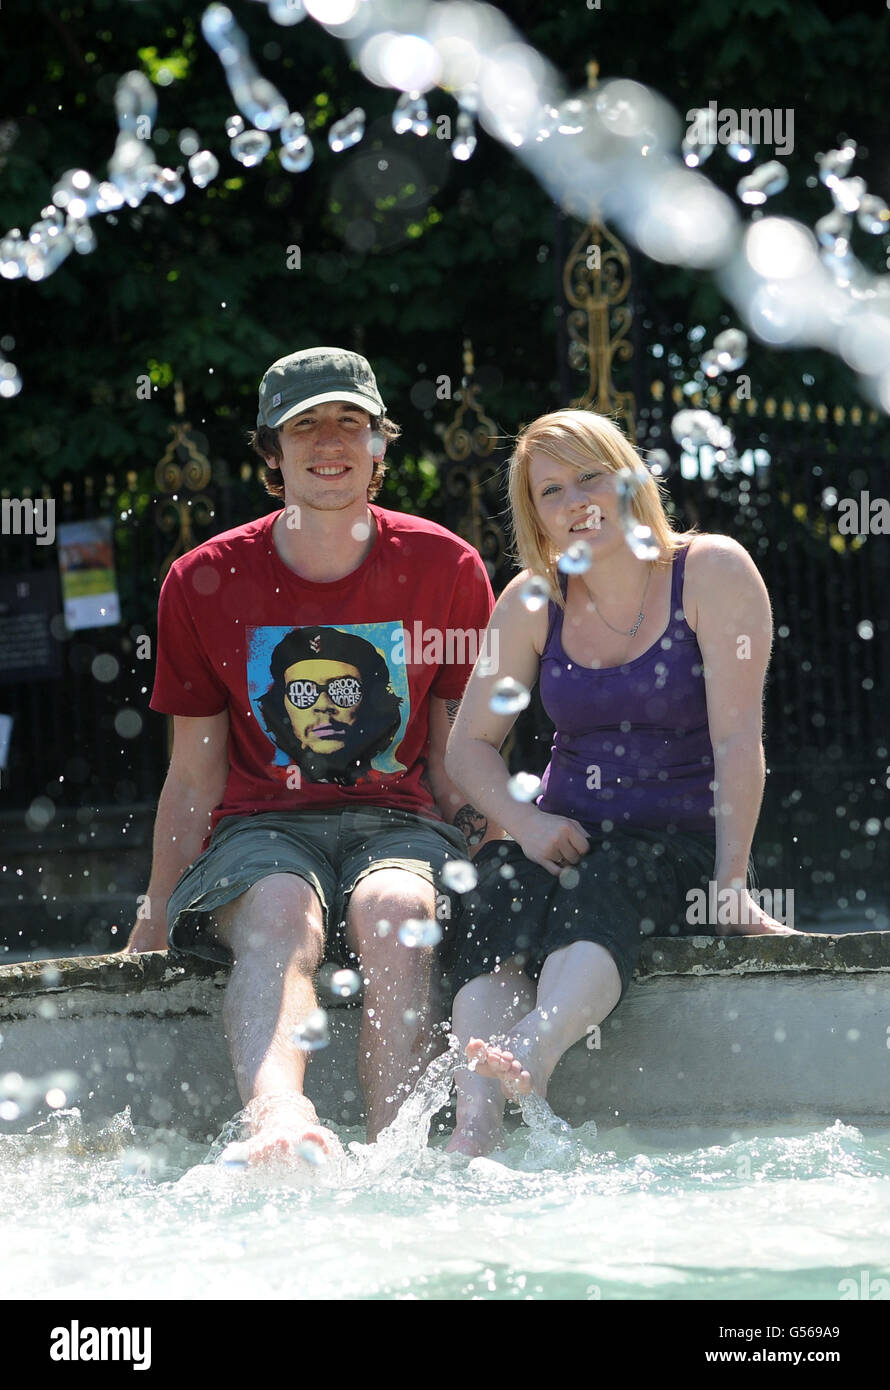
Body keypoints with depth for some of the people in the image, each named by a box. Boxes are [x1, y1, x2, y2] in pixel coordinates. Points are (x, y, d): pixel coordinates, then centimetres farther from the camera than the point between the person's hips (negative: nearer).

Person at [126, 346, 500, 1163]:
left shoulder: (446, 569, 5)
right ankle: (278, 1118, -66)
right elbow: (194, 779, 9)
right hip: (262, 828, 0)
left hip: (399, 824, 0)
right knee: (282, 913, -37)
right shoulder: (204, 583, 5)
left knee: (393, 909, -37)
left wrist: (485, 836, -6)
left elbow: (454, 763, 11)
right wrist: (154, 925, 3)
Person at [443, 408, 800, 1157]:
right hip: (568, 836, 3)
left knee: (600, 886, -37)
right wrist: (525, 822, -9)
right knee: (498, 891, -31)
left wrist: (731, 882, -18)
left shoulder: (712, 572, -4)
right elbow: (470, 743, 11)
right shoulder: (533, 602, 8)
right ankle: (474, 1130, -51)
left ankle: (533, 1049, -66)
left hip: (679, 841, -3)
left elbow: (737, 740, -10)